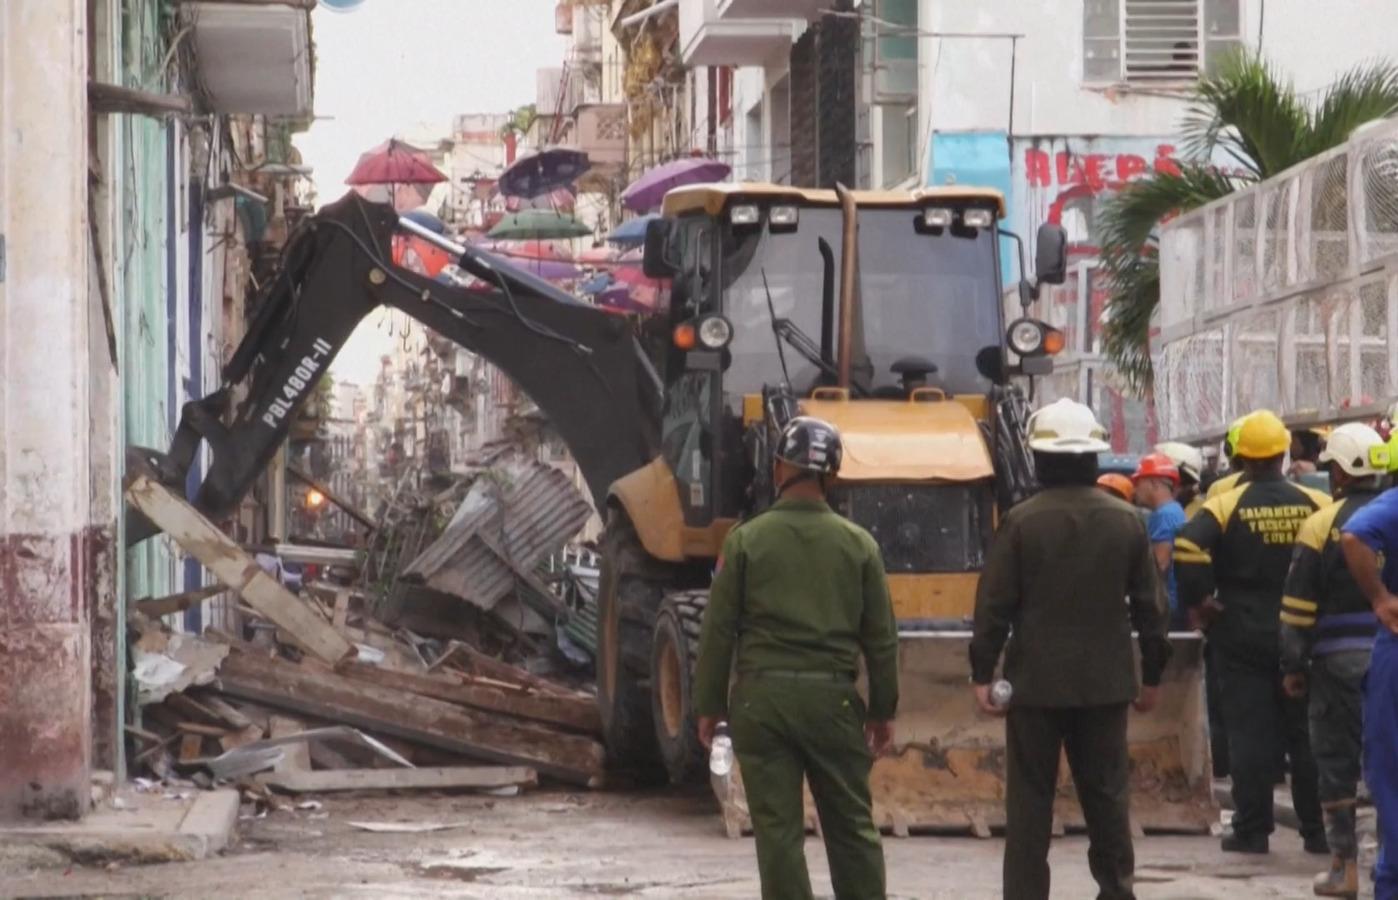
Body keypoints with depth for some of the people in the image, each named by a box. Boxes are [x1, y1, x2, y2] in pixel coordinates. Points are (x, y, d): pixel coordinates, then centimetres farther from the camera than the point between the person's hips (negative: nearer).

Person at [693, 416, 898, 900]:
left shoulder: (746, 541, -4)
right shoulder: (857, 544, 1)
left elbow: (718, 631, -3)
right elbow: (881, 637, 5)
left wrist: (709, 705, 6)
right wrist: (883, 710, 15)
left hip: (761, 697, -1)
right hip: (832, 697, 1)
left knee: (778, 828, 2)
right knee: (851, 825, 11)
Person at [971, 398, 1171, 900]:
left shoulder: (1021, 522, -9)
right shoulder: (1126, 521, 1)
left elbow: (994, 604, -8)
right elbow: (1150, 605, 5)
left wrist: (982, 674, -1)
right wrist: (1152, 675, 14)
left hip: (1036, 683, -3)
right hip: (1106, 682, 3)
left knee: (1030, 799, 3)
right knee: (1107, 794, 11)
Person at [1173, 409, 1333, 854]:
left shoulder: (1225, 507, -9)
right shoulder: (1314, 504, -1)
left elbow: (1189, 549, -23)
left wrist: (1198, 602, -11)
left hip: (1243, 636, -2)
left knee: (1250, 734, 2)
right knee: (1306, 733, 8)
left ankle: (1252, 830, 3)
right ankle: (1317, 830, 10)